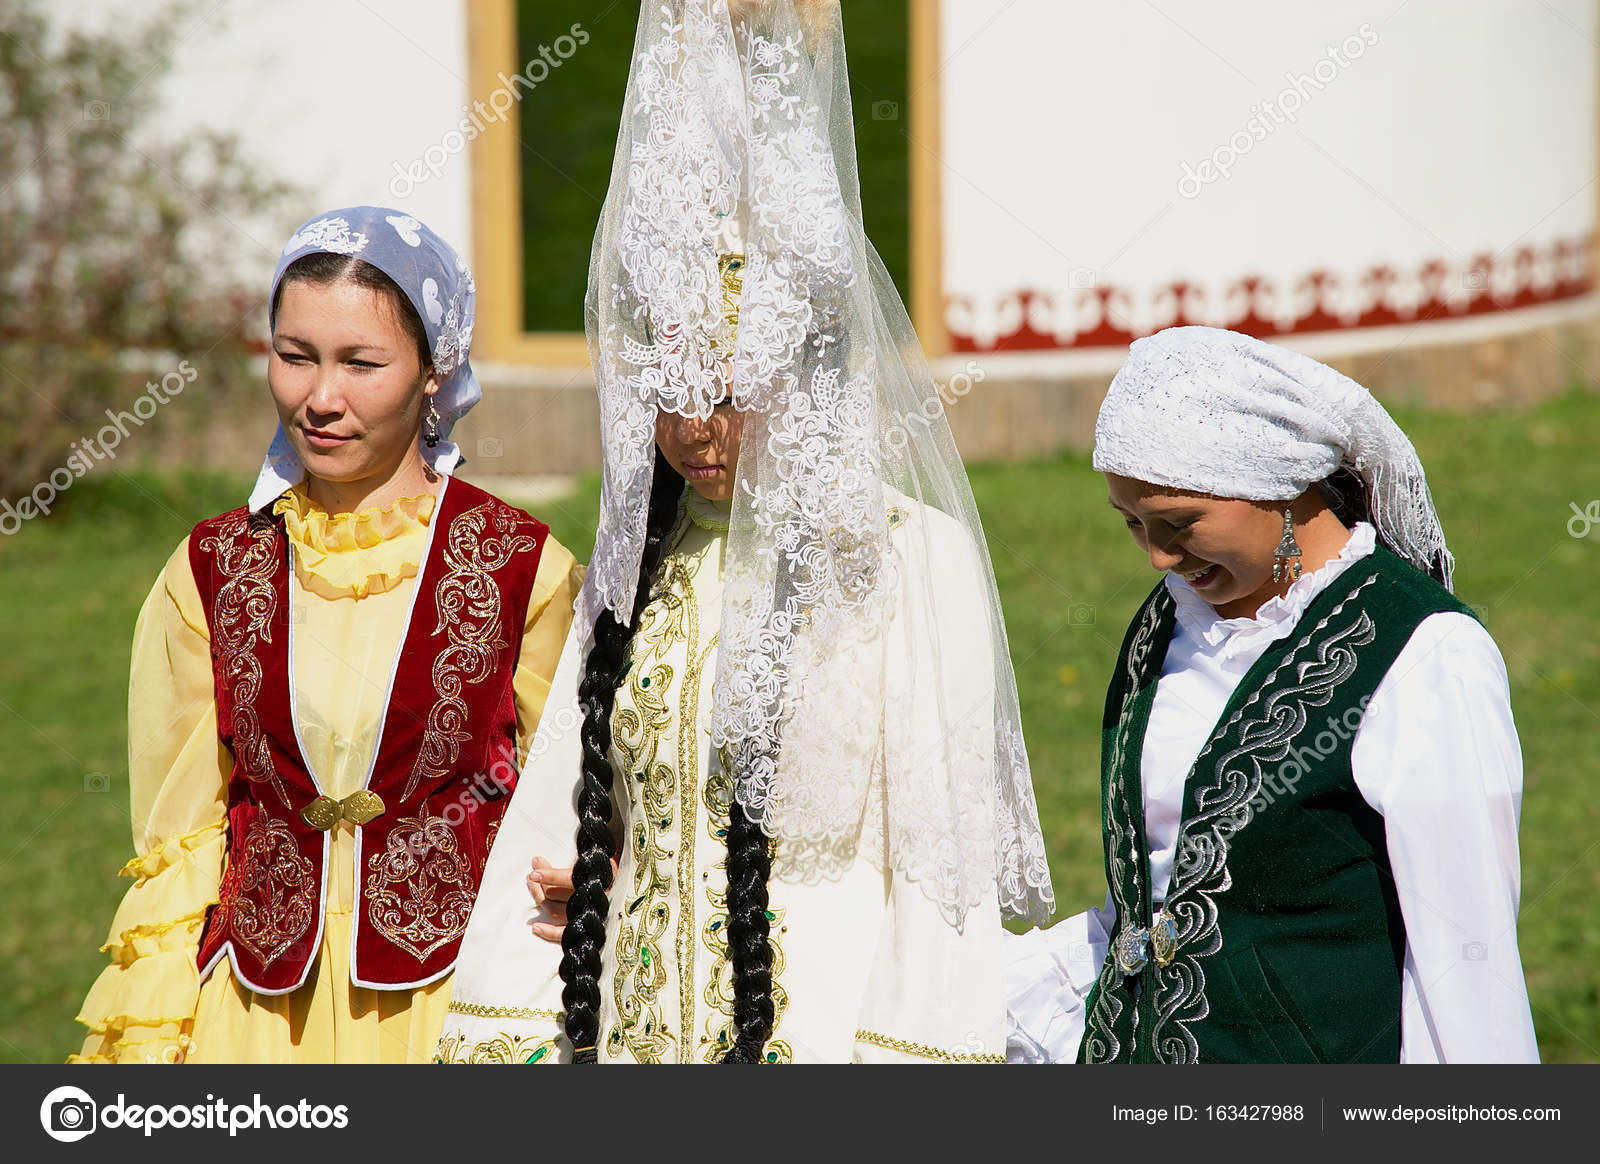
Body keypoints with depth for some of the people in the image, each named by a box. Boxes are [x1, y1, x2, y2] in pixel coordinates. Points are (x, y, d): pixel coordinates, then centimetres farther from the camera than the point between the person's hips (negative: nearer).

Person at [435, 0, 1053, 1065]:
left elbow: (939, 866, -10)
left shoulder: (908, 558, -8)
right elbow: (554, 821, 8)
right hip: (632, 1022, 5)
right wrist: (511, 1039, 1)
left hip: (830, 1023, -4)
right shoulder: (639, 557, 7)